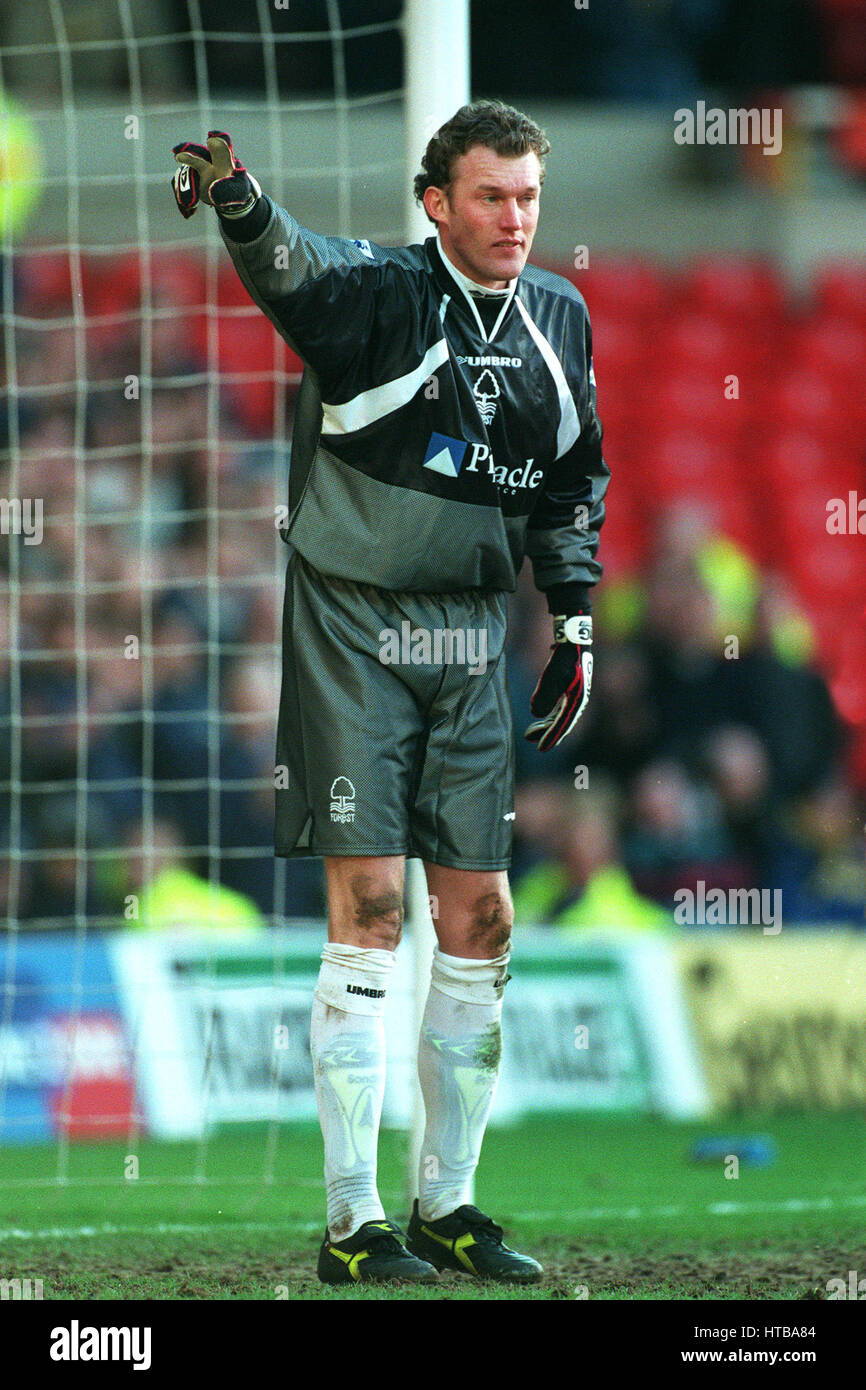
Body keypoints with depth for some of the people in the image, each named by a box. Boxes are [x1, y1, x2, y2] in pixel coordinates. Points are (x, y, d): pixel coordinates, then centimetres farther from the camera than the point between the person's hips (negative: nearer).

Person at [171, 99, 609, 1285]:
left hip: (471, 637, 6)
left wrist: (574, 621, 15)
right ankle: (353, 1223, -4)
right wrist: (237, 202, -55)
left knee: (479, 919, 6)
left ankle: (446, 1207, 17)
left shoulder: (560, 320, 7)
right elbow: (295, 275, -35)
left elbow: (576, 480, 21)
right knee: (369, 908, -8)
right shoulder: (381, 294, -12)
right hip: (355, 629, -6)